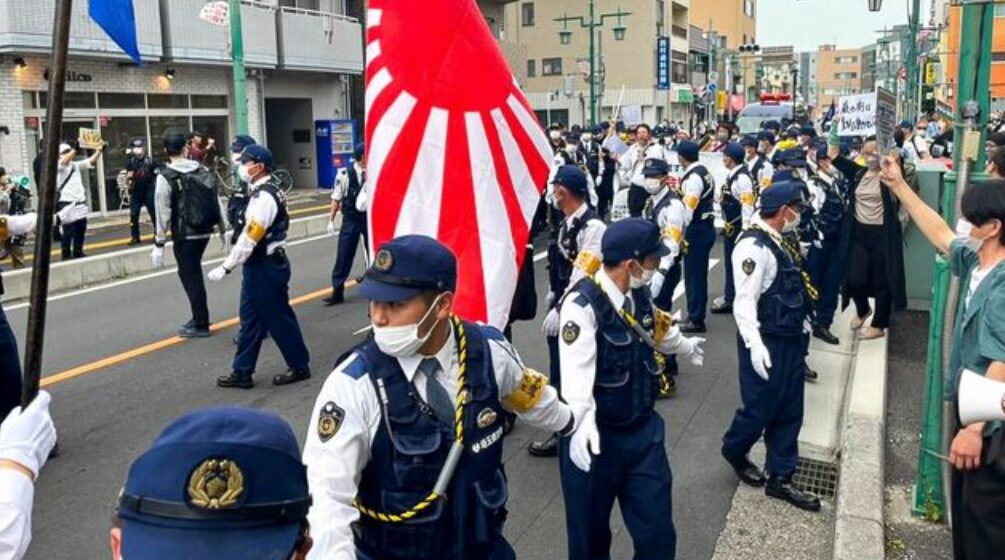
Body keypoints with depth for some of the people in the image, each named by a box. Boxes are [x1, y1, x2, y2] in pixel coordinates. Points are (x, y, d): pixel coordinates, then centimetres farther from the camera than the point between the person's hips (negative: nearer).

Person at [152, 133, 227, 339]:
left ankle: (200, 325, 9)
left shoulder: (165, 176, -10)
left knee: (190, 277, 3)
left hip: (184, 235, -6)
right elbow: (216, 202, 7)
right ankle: (199, 318, 26)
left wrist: (159, 244, -8)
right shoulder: (204, 171, 5)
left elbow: (163, 213, -12)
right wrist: (223, 230, 16)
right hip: (205, 231, 6)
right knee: (193, 274, 20)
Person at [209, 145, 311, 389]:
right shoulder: (264, 191, 10)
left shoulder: (264, 197, -21)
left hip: (266, 268, -10)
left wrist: (225, 268, -20)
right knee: (251, 318, 13)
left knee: (278, 318, 3)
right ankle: (242, 372, 20)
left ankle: (300, 366, 17)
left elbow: (250, 238, -24)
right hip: (259, 265, 10)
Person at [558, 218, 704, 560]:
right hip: (598, 436, -6)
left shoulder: (638, 293, 1)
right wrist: (581, 423, -50)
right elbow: (576, 368, -34)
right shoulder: (583, 303, -23)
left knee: (657, 531, 14)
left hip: (643, 429, 6)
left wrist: (685, 347, 43)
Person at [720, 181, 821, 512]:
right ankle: (734, 450, 33)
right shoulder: (754, 246, -20)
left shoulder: (779, 243, 9)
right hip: (766, 342, -9)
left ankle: (780, 478, 23)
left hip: (790, 339, 9)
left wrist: (800, 330, 22)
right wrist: (754, 344, -31)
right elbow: (745, 301, -25)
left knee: (789, 410, 13)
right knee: (761, 408, 4)